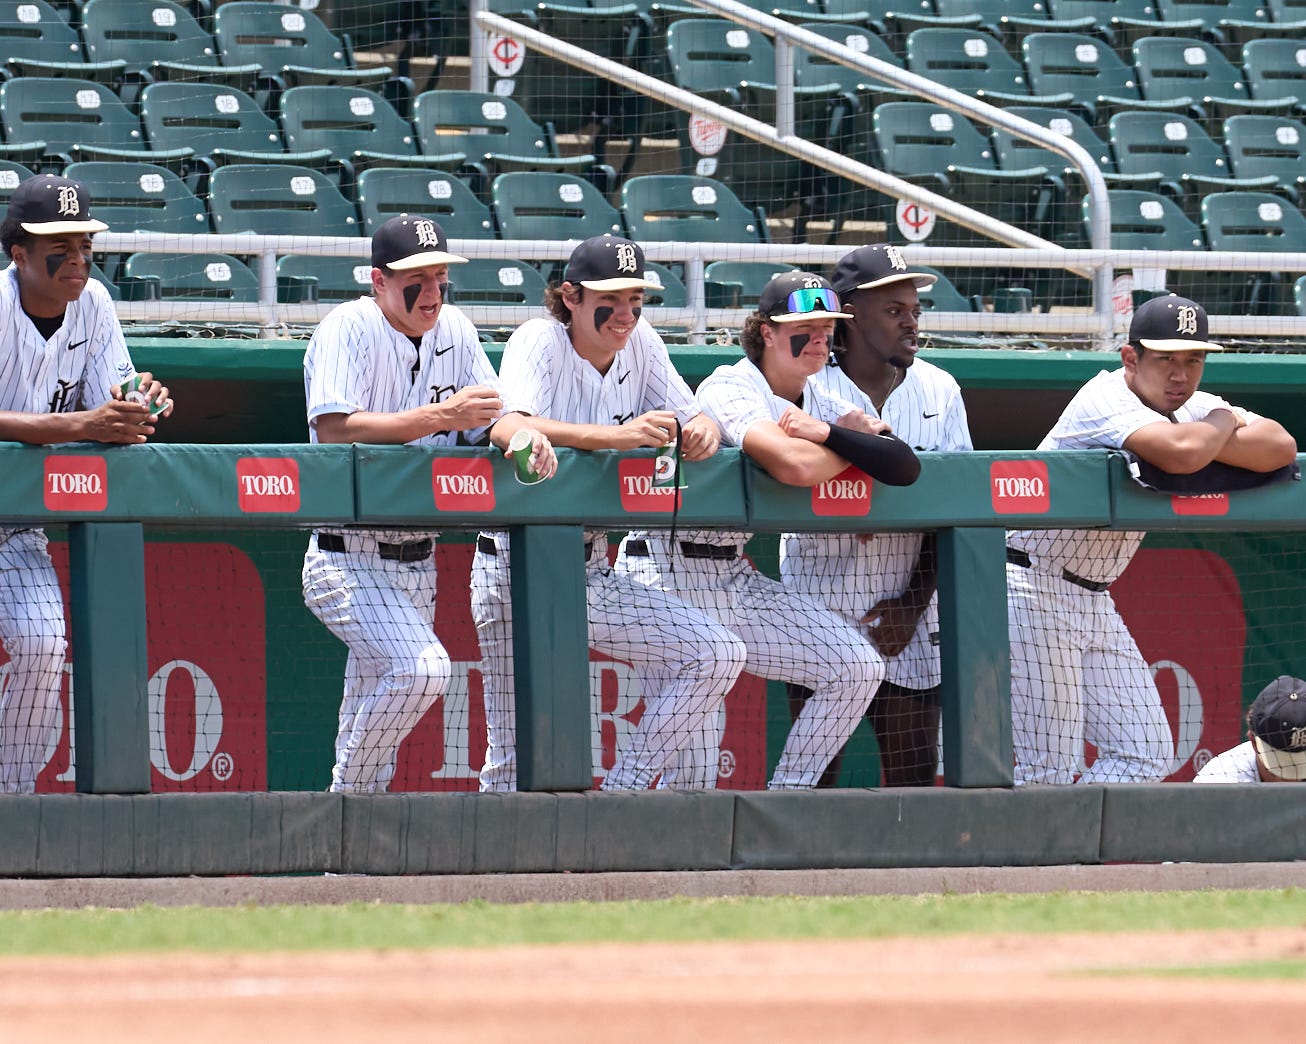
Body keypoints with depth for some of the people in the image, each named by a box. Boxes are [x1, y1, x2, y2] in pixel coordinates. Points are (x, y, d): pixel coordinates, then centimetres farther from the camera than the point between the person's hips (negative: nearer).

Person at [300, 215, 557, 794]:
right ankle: (346, 810, -13)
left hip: (418, 564, 7)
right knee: (423, 669, -27)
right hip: (349, 561, -7)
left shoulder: (455, 330, 8)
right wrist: (441, 416, -26)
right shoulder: (350, 328, -11)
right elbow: (333, 429, -23)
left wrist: (523, 435, -16)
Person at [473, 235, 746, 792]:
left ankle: (623, 792, 2)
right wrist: (617, 436, -42)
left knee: (717, 656, -6)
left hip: (593, 573, 6)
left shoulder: (642, 345, 4)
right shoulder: (540, 341, -13)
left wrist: (704, 429, -18)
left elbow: (690, 415, 9)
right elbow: (508, 428, -30)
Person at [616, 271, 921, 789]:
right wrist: (861, 441, -13)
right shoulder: (731, 388, -16)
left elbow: (905, 466, -5)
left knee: (857, 666, -1)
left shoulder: (820, 401, 7)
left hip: (734, 579, 8)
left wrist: (829, 433, -19)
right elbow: (794, 465, -34)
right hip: (670, 573, -8)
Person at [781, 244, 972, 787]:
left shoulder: (939, 391, 7)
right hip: (819, 613, -3)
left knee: (915, 773, 1)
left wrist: (914, 603, -4)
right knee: (815, 776, -4)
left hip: (909, 623, 3)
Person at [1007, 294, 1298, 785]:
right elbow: (1182, 454, -37)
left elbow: (1281, 448, -6)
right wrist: (1224, 422, -15)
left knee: (1146, 754, 5)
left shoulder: (1189, 409, 7)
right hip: (1032, 592, -9)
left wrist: (1208, 441, -20)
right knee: (1050, 768, -11)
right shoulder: (1107, 399, -19)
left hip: (1094, 599, 9)